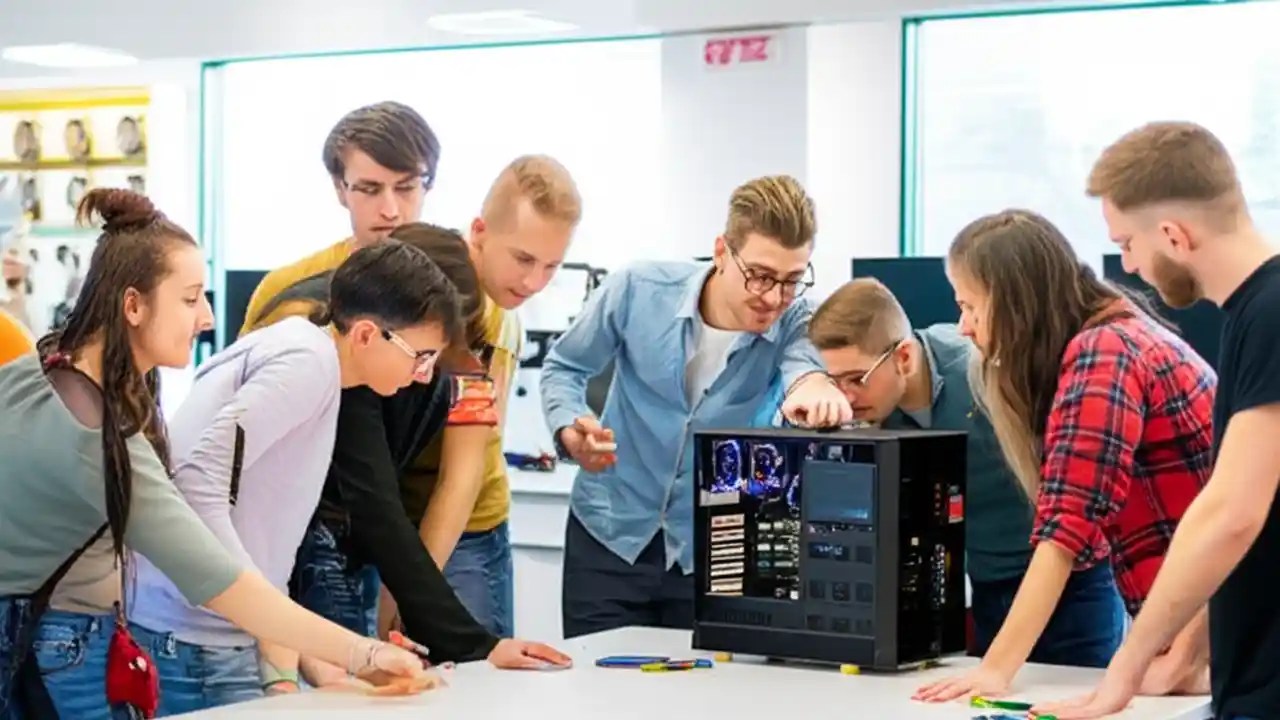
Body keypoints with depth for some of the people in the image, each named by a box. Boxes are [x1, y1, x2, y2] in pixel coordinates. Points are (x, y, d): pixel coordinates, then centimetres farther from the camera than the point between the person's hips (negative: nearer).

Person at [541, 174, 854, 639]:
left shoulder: (793, 319, -13)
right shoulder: (639, 289, -14)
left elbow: (804, 355, -37)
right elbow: (563, 367, 2)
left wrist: (813, 381, -61)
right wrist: (570, 431, -18)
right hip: (610, 535, 0)